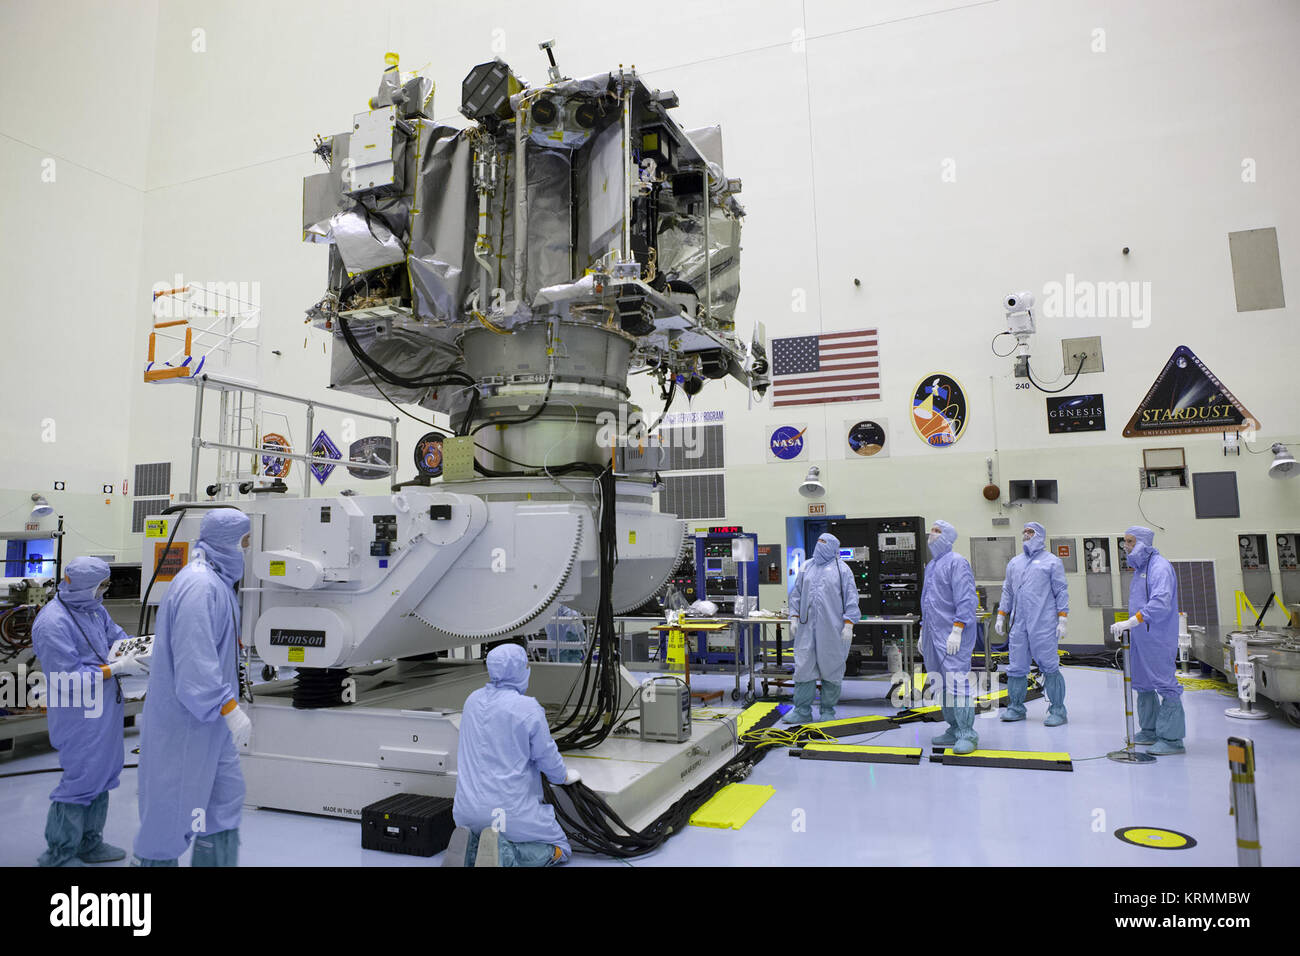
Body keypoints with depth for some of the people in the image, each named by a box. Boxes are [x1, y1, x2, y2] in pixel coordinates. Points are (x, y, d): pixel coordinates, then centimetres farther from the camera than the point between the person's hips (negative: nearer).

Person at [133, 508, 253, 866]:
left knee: (225, 796, 15)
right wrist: (230, 709, -25)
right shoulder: (199, 586, -22)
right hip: (184, 721, -10)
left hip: (209, 719, 10)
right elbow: (194, 661, -28)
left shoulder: (217, 582, 11)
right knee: (173, 806, 4)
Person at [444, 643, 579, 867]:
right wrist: (564, 776, 15)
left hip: (468, 809, 6)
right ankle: (505, 855, -14)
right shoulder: (529, 709, -15)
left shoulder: (473, 700, 5)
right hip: (511, 810, -6)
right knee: (559, 850, 13)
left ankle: (469, 847, -1)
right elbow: (547, 757, -8)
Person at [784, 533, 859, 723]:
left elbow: (851, 598, 0)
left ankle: (828, 711, 15)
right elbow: (796, 593, 18)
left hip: (832, 628, -3)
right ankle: (802, 711, 7)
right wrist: (794, 617, 8)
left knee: (831, 668, 2)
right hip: (807, 627, 3)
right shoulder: (807, 566, 15)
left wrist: (848, 624, -9)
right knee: (803, 667, 0)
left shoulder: (842, 569, 3)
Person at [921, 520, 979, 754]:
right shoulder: (930, 566, 19)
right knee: (943, 684, 12)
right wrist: (923, 631, 22)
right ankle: (954, 729, 21)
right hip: (933, 636, 9)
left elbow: (965, 600, -16)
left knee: (957, 681, -10)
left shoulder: (957, 562, -8)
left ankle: (967, 733, -4)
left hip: (953, 636, -9)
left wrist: (957, 630, -22)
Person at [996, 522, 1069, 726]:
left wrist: (1062, 620, -8)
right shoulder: (1014, 563, 18)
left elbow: (1062, 592, -1)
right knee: (1016, 668, 7)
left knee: (1049, 667, -3)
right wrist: (1000, 616, 15)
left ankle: (1057, 710, 6)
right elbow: (1008, 591, 21)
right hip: (1019, 625, 5)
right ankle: (1015, 707, 17)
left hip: (1044, 626, -5)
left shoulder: (1052, 561, 3)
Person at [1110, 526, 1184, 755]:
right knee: (1143, 684, 16)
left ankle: (1172, 738, 0)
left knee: (1165, 683, -6)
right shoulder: (1139, 568, 16)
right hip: (1140, 638, 10)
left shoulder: (1160, 567, -14)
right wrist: (1129, 626, 19)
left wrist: (1130, 622, -31)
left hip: (1157, 639, -10)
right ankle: (1150, 730, 27)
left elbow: (1160, 603, -27)